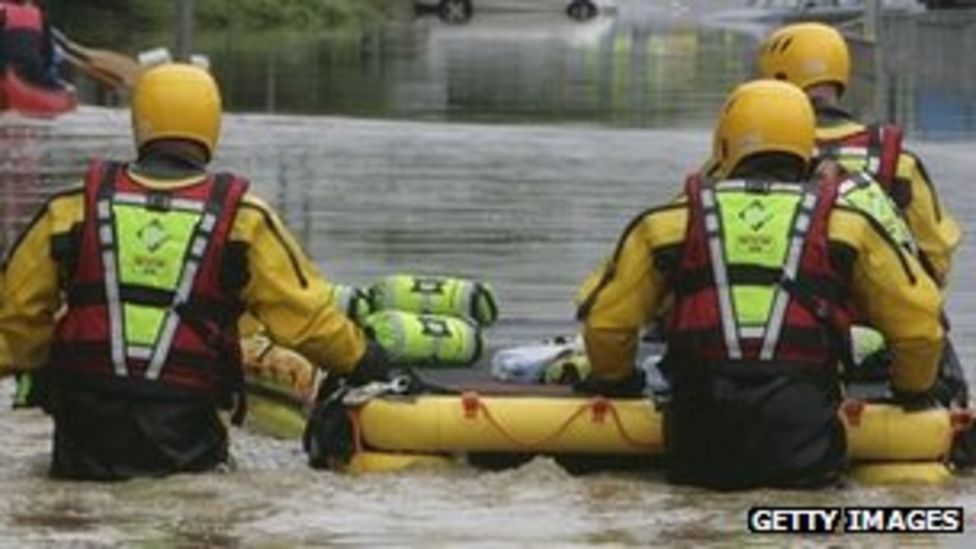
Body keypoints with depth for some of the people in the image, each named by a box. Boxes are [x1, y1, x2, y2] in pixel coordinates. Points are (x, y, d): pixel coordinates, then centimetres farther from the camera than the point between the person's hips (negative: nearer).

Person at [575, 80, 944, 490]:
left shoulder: (672, 223, 11)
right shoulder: (845, 225, 11)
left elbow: (605, 321, 14)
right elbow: (918, 324, 15)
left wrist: (613, 381, 34)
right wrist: (912, 393, 34)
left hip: (698, 450, 1)